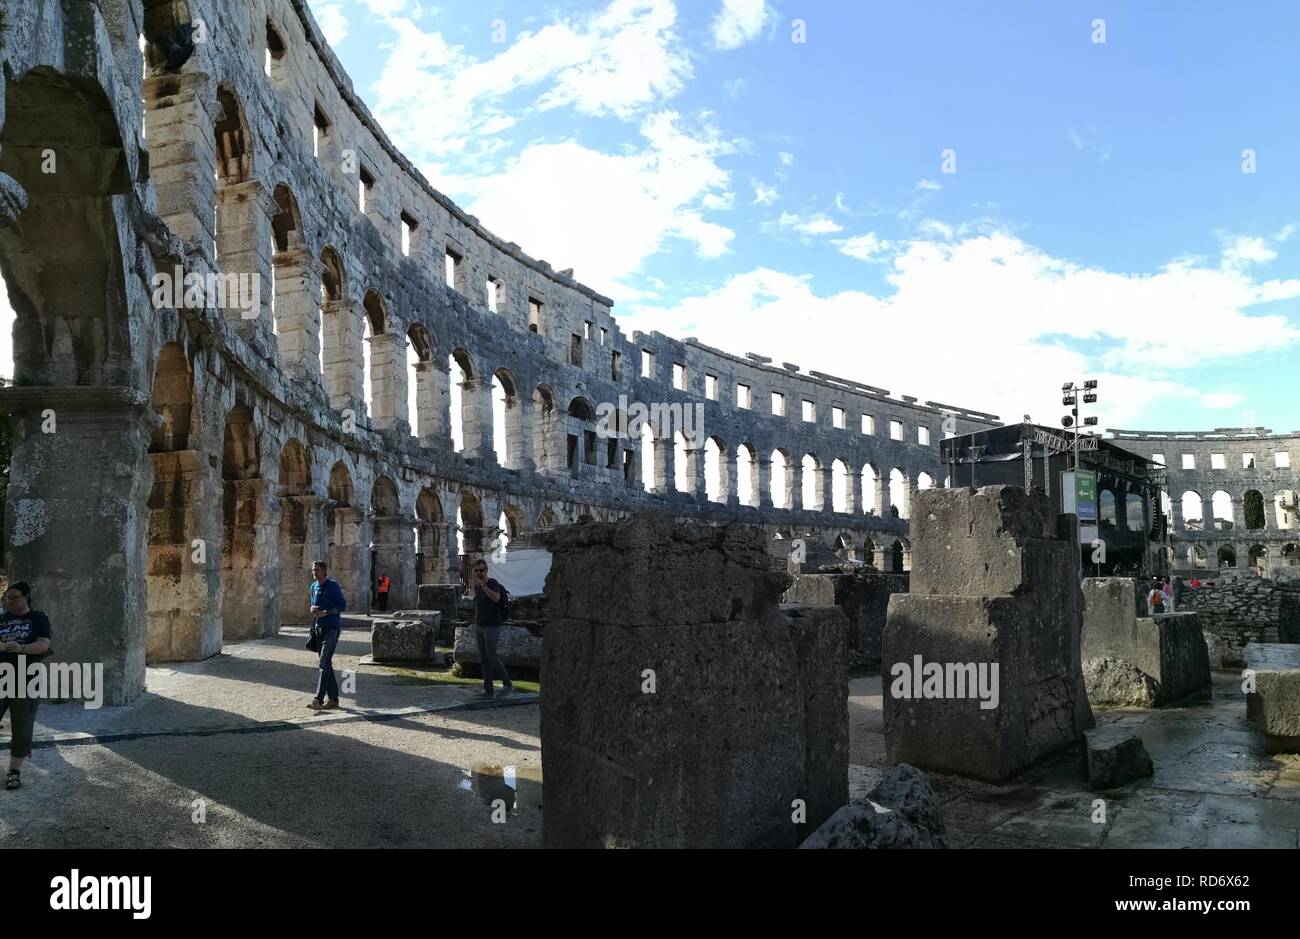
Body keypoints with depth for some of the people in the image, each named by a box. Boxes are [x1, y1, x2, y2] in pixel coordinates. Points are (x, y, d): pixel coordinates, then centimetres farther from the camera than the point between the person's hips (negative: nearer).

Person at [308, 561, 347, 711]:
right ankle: (333, 699, 16)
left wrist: (325, 612, -20)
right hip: (320, 628, 8)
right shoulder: (314, 587, 11)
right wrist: (312, 609, -1)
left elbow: (342, 606, -10)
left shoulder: (333, 586, -9)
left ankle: (319, 699, -16)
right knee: (326, 664, 10)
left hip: (332, 628, -7)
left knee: (324, 663, -14)